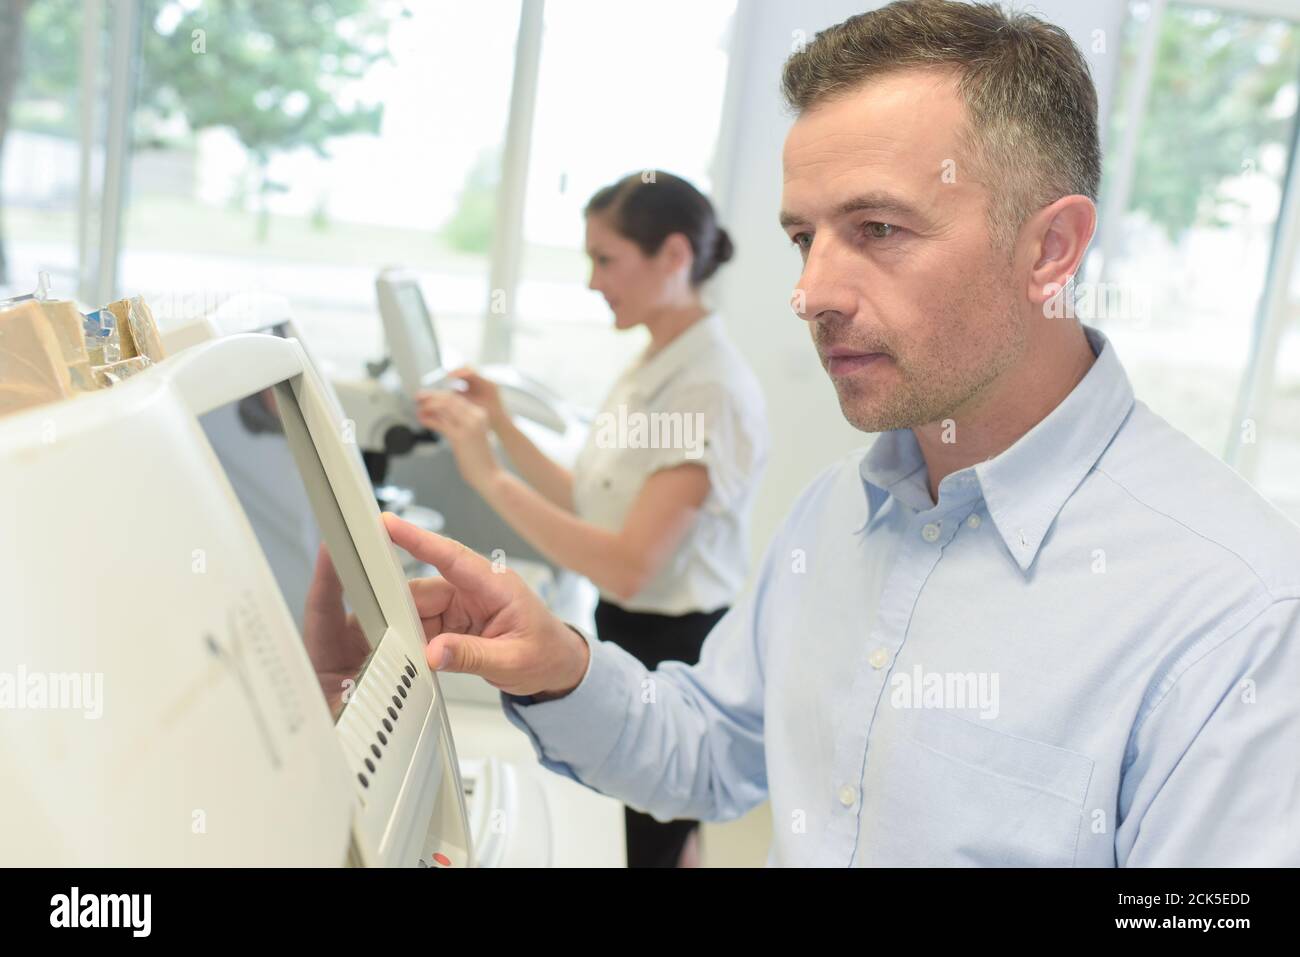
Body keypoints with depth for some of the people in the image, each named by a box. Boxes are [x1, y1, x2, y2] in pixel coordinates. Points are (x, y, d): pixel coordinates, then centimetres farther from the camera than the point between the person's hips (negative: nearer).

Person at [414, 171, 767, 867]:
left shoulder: (713, 390, -22)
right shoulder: (650, 368, 6)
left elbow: (627, 566, -29)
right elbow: (590, 507, 7)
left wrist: (489, 476, -30)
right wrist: (502, 427, -1)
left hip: (674, 655, -8)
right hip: (628, 634, 8)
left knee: (633, 852, 8)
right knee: (661, 840, 23)